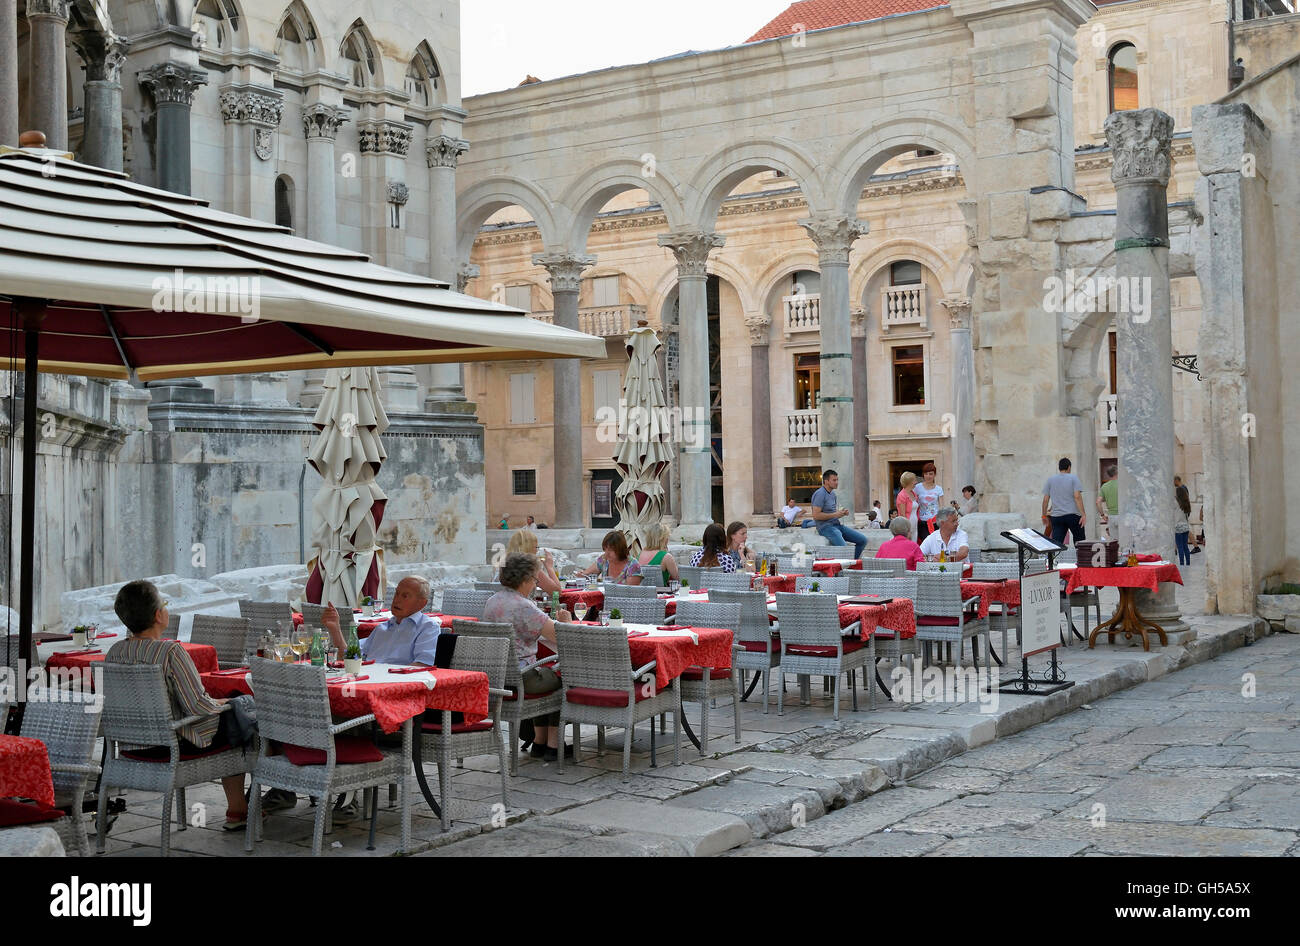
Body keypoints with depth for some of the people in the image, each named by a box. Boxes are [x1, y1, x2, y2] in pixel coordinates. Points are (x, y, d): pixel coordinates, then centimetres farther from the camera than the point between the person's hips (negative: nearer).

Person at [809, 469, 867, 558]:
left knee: (863, 540, 1)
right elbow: (816, 515, -19)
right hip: (826, 527, -9)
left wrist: (842, 513, 6)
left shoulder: (832, 493, 18)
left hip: (837, 524, 9)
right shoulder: (820, 494, -12)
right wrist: (835, 515, -16)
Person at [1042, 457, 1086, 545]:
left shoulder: (1050, 480, 8)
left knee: (1056, 544, -4)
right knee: (1080, 542, 11)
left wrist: (1044, 516, 15)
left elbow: (1045, 500, 6)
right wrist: (1083, 514, -11)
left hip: (1056, 516, 2)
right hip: (1073, 515, -2)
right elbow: (1077, 497, -10)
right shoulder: (1073, 478, 0)